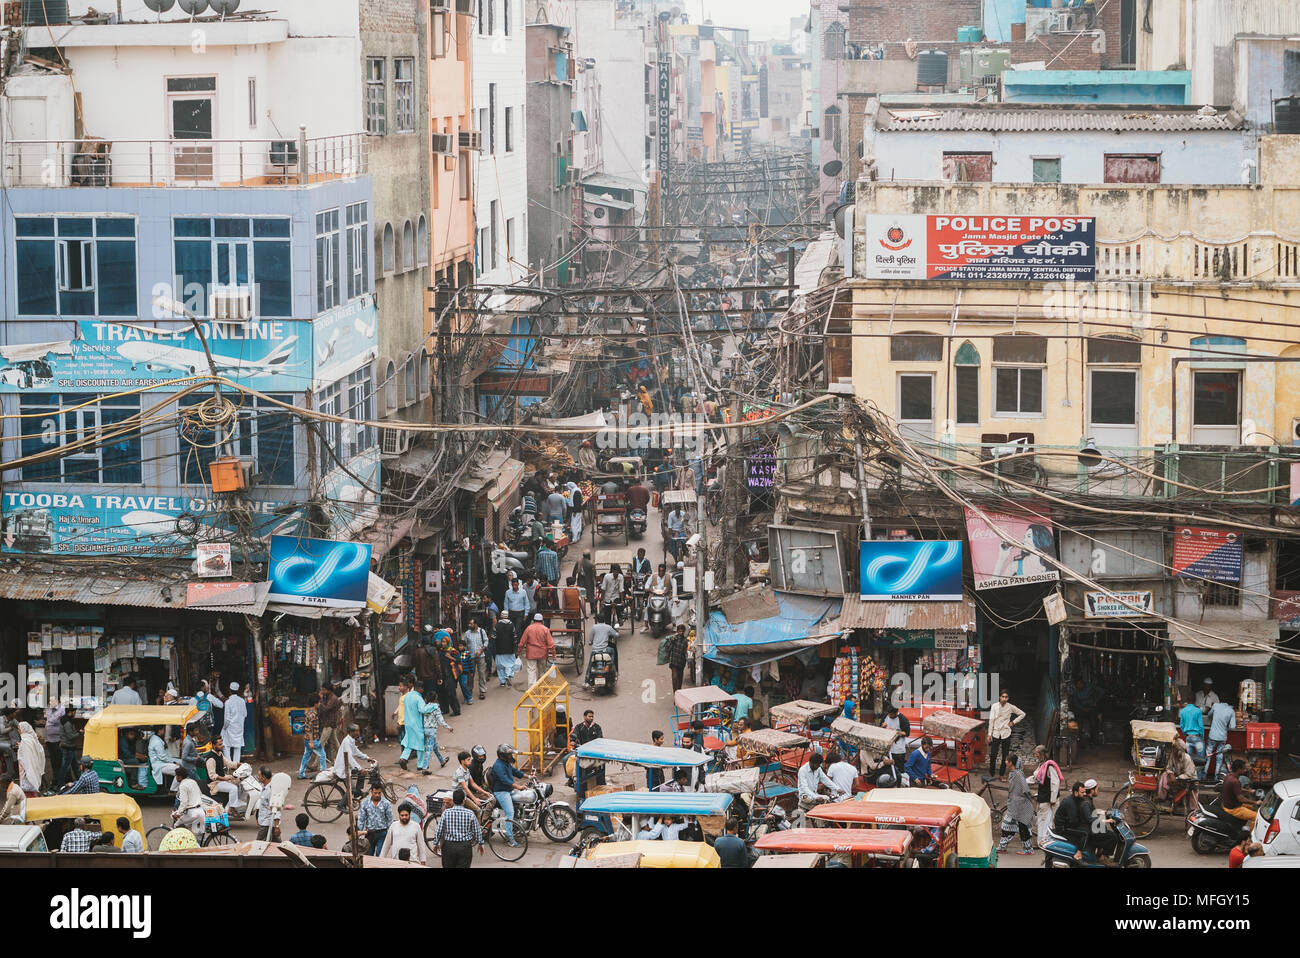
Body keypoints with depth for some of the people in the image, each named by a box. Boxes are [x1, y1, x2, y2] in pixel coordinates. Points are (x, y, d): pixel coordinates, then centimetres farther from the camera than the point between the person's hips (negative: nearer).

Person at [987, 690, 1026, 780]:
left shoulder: (1010, 707, -2)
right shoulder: (994, 706, -4)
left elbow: (1022, 714, 11)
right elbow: (991, 720, -2)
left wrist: (1013, 722, 2)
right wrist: (989, 734, -3)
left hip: (1006, 733, 1)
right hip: (996, 733, -1)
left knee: (1005, 755, 5)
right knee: (993, 755, -3)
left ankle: (1002, 774, 18)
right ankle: (991, 774, 11)